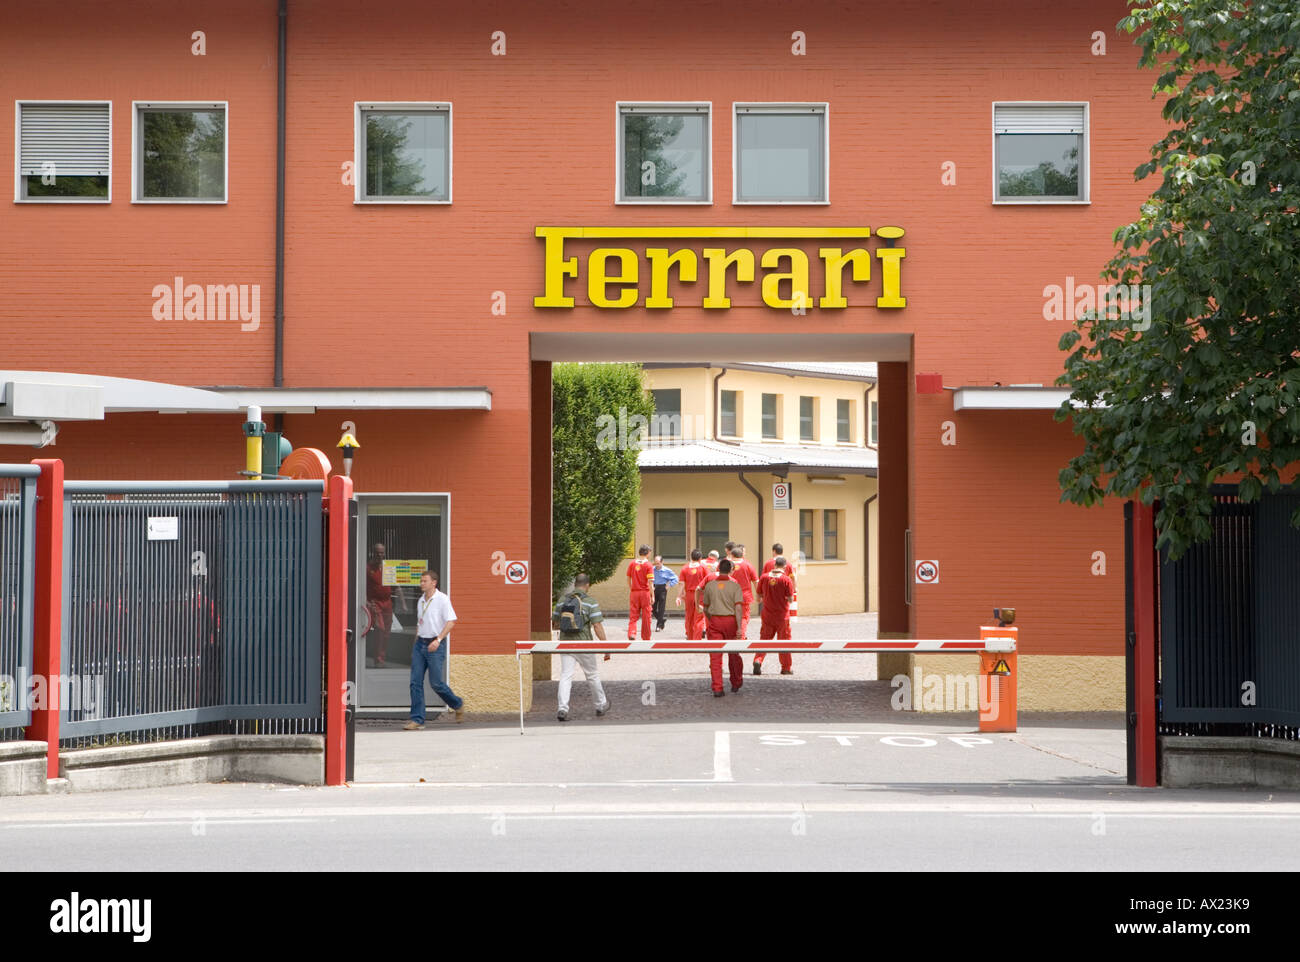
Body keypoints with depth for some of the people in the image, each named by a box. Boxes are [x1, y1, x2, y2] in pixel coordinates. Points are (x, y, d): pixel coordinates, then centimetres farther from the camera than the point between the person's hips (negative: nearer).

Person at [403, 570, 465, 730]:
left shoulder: (442, 599, -7)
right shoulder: (421, 601, 15)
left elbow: (450, 622, -13)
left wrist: (438, 640, -22)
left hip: (435, 645, -6)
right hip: (420, 643, 6)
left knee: (436, 683, -6)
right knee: (415, 682, -3)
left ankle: (458, 705, 20)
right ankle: (417, 719, -2)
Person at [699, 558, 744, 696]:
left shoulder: (710, 585, 3)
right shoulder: (735, 586, -4)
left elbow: (705, 608, 11)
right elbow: (738, 607, -13)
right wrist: (739, 627, -14)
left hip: (715, 621, 1)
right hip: (730, 620, -1)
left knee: (715, 656, -1)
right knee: (733, 654, 16)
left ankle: (717, 688, -8)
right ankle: (736, 683, 31)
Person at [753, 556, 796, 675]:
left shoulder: (764, 577, -2)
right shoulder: (786, 580, -12)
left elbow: (759, 595, 5)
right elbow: (790, 598, -11)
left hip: (767, 615, 2)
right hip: (782, 615, -2)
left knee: (764, 638, 10)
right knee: (783, 640, 8)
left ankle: (758, 660, -11)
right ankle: (786, 668, 15)